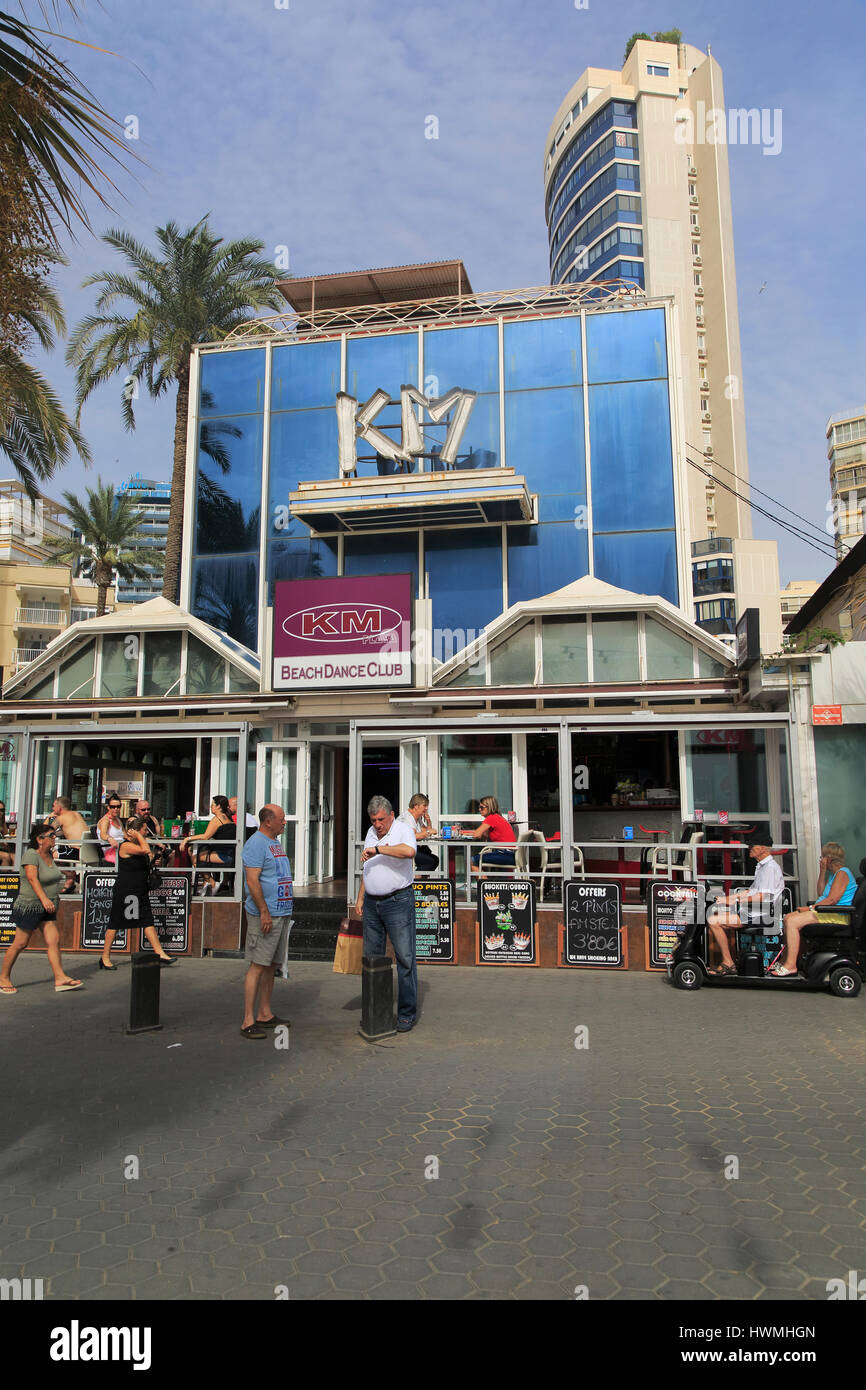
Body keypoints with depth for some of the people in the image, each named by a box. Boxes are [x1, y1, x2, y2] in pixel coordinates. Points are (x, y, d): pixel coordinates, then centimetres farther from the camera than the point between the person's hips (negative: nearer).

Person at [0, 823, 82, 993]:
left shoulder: (49, 855, 10)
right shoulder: (31, 855, -15)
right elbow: (32, 878, -27)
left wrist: (55, 897, 24)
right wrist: (44, 898, -37)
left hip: (47, 909, 8)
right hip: (29, 906, -8)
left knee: (54, 941, -1)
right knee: (20, 944, 1)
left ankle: (60, 979, -3)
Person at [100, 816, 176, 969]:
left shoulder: (138, 844, 12)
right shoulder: (126, 846, -16)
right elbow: (146, 850, -31)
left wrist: (152, 861, 3)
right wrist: (137, 835, -19)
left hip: (140, 892, 8)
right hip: (124, 892, -8)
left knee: (148, 920, 4)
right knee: (115, 923, 3)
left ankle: (160, 954, 3)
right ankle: (105, 958, 16)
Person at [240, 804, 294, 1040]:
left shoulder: (276, 842, 17)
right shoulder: (256, 843, -12)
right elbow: (252, 880, -19)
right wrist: (264, 912, -21)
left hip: (282, 913, 9)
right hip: (265, 915, -9)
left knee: (272, 966, 13)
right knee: (258, 966, -7)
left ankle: (265, 1014, 22)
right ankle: (248, 1022, -2)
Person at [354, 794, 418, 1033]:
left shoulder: (404, 830, -8)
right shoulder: (371, 833, 15)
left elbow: (409, 851, -31)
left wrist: (378, 849, -26)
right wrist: (360, 897, 18)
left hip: (398, 901, -7)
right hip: (372, 902, 7)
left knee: (405, 957, -4)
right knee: (371, 957, 11)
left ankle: (407, 1013, 3)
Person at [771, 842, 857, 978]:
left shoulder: (842, 873, -13)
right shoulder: (833, 873, 19)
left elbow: (832, 900, -20)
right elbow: (821, 894, 19)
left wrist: (811, 908, -14)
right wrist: (822, 872, 14)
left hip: (837, 915, -11)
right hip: (828, 912, 11)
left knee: (792, 922, -21)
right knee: (788, 918, 7)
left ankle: (791, 965, -19)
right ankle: (786, 960, 5)